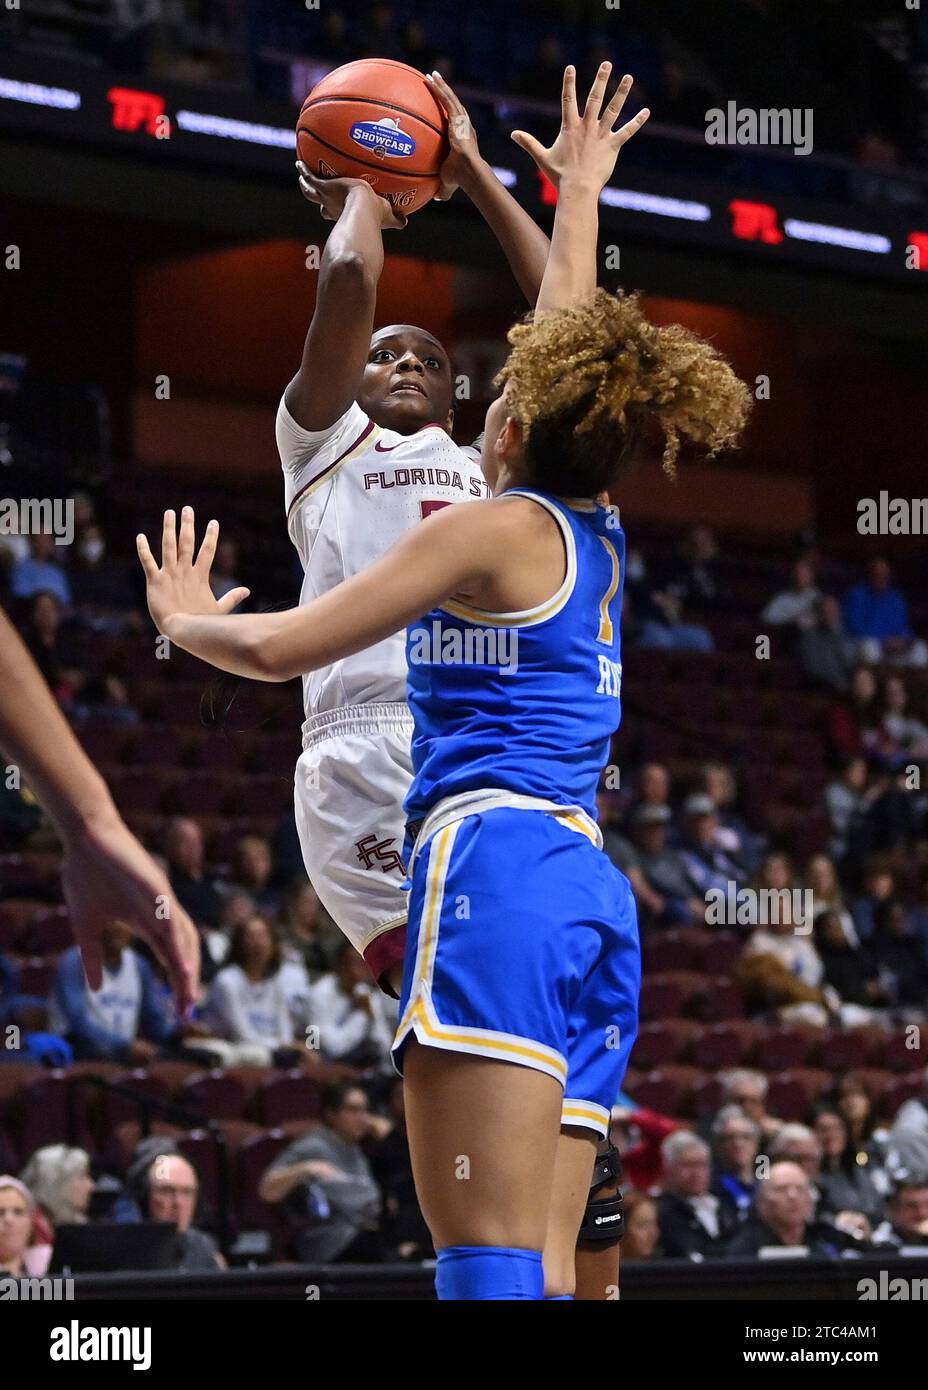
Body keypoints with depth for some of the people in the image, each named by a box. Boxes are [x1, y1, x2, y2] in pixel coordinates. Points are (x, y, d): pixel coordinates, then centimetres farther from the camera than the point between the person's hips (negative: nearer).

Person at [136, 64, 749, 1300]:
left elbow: (280, 648, 2)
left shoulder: (496, 526, 1)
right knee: (541, 1265, 0)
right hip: (593, 890, 8)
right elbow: (572, 349, 37)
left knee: (489, 1258, -20)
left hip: (497, 860, -8)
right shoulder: (600, 541, 20)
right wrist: (579, 193, 50)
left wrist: (183, 617, 23)